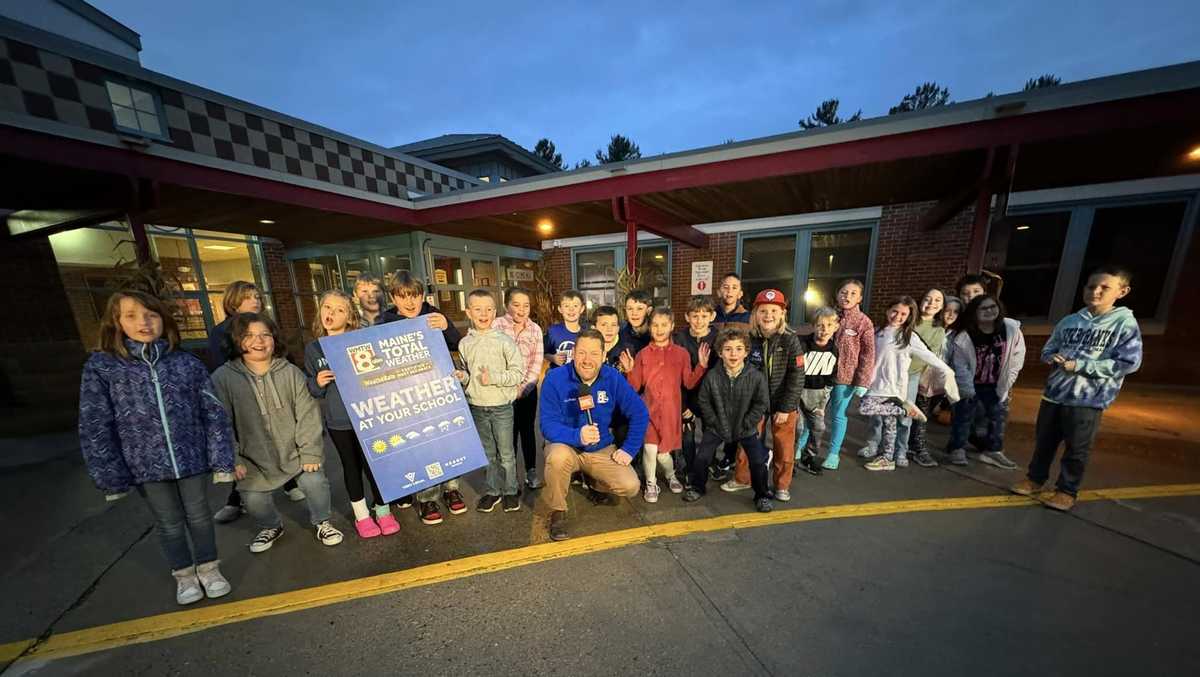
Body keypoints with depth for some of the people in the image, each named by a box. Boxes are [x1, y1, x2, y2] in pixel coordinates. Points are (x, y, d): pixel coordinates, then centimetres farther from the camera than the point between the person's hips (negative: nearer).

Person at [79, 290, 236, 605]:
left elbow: (214, 414, -5)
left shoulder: (188, 363, -6)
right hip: (146, 466, 1)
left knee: (199, 516, 14)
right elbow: (94, 427, -3)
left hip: (193, 460, 0)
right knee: (169, 524, 16)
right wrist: (110, 476, -5)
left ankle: (208, 567, 36)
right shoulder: (100, 366, -6)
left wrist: (221, 460, -8)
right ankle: (184, 573, 39)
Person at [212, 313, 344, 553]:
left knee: (315, 482, -4)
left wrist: (311, 452, -10)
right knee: (254, 500, 5)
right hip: (254, 457, 1)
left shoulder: (291, 372, -8)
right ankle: (271, 526, 39)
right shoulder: (222, 378, -9)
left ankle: (321, 522, 24)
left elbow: (307, 414, -8)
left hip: (294, 450, 0)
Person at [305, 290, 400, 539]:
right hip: (336, 421, 2)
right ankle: (361, 515, 34)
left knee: (374, 464, 7)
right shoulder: (313, 348, 2)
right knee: (351, 465, 16)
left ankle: (382, 511, 28)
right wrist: (317, 383, -11)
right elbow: (311, 390, 9)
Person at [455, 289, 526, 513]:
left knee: (506, 453, 9)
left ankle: (510, 491, 27)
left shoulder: (504, 341, -11)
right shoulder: (464, 343, 1)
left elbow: (518, 373, -10)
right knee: (487, 452, 18)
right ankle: (492, 491, 34)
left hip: (501, 406, -3)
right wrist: (461, 377, -9)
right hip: (477, 406, 4)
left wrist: (494, 377, -21)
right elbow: (465, 374, 13)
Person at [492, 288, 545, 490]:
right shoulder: (496, 325, -8)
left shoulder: (535, 329, 1)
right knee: (509, 433, 7)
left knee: (527, 430, 12)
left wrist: (523, 387, -10)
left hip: (528, 389, 2)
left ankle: (531, 473, 27)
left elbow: (537, 363, -2)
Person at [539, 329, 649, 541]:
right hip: (566, 446, -2)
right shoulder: (554, 379, -18)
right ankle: (558, 512, -6)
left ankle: (596, 486, 21)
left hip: (602, 450, 3)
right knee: (558, 456, -36)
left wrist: (630, 449, -6)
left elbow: (640, 414, -3)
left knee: (631, 487, -15)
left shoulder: (613, 378, -11)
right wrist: (577, 436, -37)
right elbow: (547, 424, -21)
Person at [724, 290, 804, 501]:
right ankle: (742, 478, 32)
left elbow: (797, 376, -12)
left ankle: (781, 485, 33)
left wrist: (786, 408, -13)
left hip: (784, 404, -2)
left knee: (784, 447, 11)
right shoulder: (750, 338, -7)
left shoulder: (790, 339, -13)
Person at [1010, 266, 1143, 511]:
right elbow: (1047, 350, 12)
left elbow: (1128, 363, -10)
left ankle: (1067, 491, 21)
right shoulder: (1069, 321, 5)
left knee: (1077, 449, 7)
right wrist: (1053, 359, -9)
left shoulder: (1125, 323, -5)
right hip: (1054, 393, 4)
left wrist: (1078, 366, -16)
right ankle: (1035, 479, 28)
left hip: (1089, 399, -3)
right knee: (1044, 441, 14)